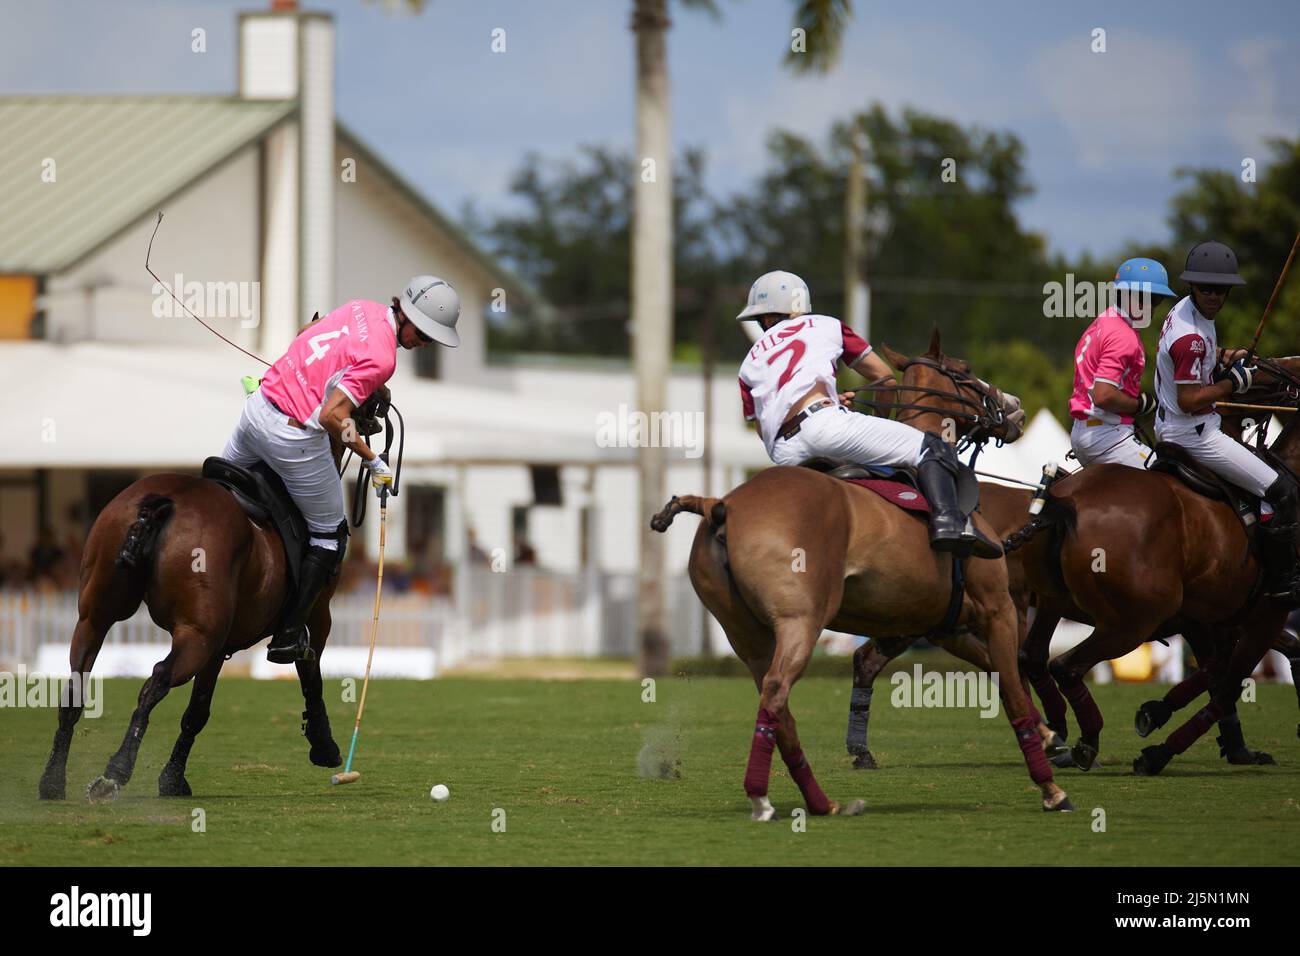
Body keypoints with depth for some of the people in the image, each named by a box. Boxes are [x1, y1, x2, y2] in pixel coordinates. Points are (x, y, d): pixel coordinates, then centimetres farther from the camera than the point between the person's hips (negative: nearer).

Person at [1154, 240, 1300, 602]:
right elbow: (1189, 400, -27)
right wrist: (1233, 382, -16)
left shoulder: (1184, 309, 3)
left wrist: (1224, 360, 6)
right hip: (1193, 433, -11)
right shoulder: (1191, 337, -27)